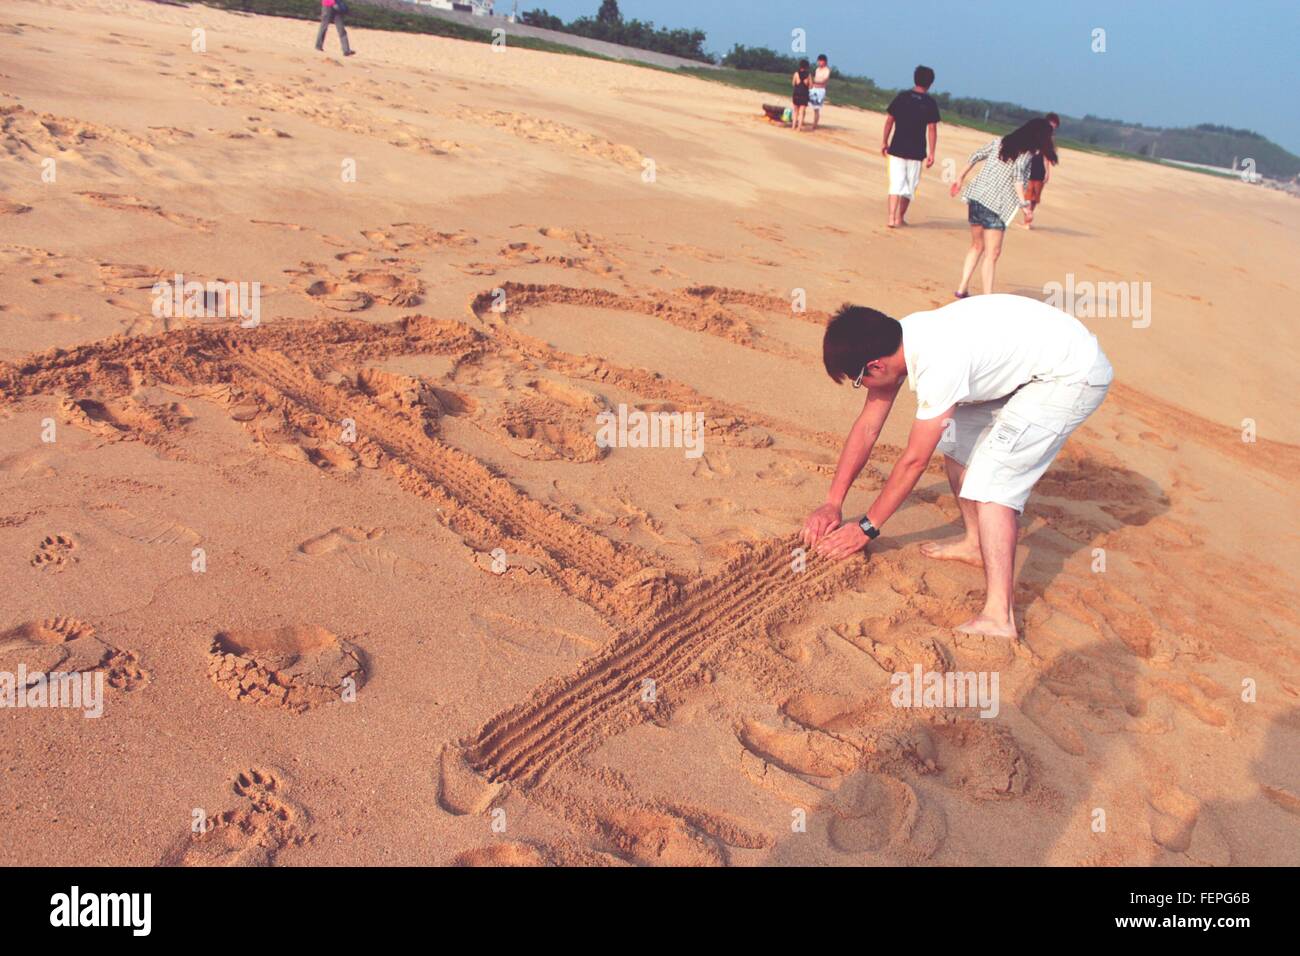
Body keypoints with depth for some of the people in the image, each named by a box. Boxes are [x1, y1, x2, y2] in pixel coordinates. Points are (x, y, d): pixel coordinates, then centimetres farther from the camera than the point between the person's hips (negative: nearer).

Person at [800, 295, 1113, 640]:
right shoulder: (893, 343, -7)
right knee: (953, 438, 13)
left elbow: (915, 460, -23)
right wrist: (832, 504, 2)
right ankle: (975, 543, 30)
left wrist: (866, 527, -12)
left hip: (1073, 375, -9)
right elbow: (867, 427, 1)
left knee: (992, 478, -17)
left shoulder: (938, 362, -32)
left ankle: (998, 618, -18)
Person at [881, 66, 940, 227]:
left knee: (896, 183, 2)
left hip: (897, 148, 1)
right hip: (916, 152, -1)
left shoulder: (902, 96, 1)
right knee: (910, 186, 13)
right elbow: (932, 129, -6)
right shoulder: (930, 103, -4)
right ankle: (900, 217, 19)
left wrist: (884, 142, 12)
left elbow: (889, 120, 2)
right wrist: (931, 153, -3)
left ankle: (892, 217, -12)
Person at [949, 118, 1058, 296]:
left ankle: (962, 288, 19)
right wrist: (1023, 203, -22)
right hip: (995, 205, -7)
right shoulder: (1027, 154, -4)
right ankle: (987, 297, -4)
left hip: (976, 197, 7)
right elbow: (1018, 173, -19)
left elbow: (975, 156, 16)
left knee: (977, 246, 19)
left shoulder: (999, 141, 13)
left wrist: (961, 178, 25)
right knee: (992, 253, -2)